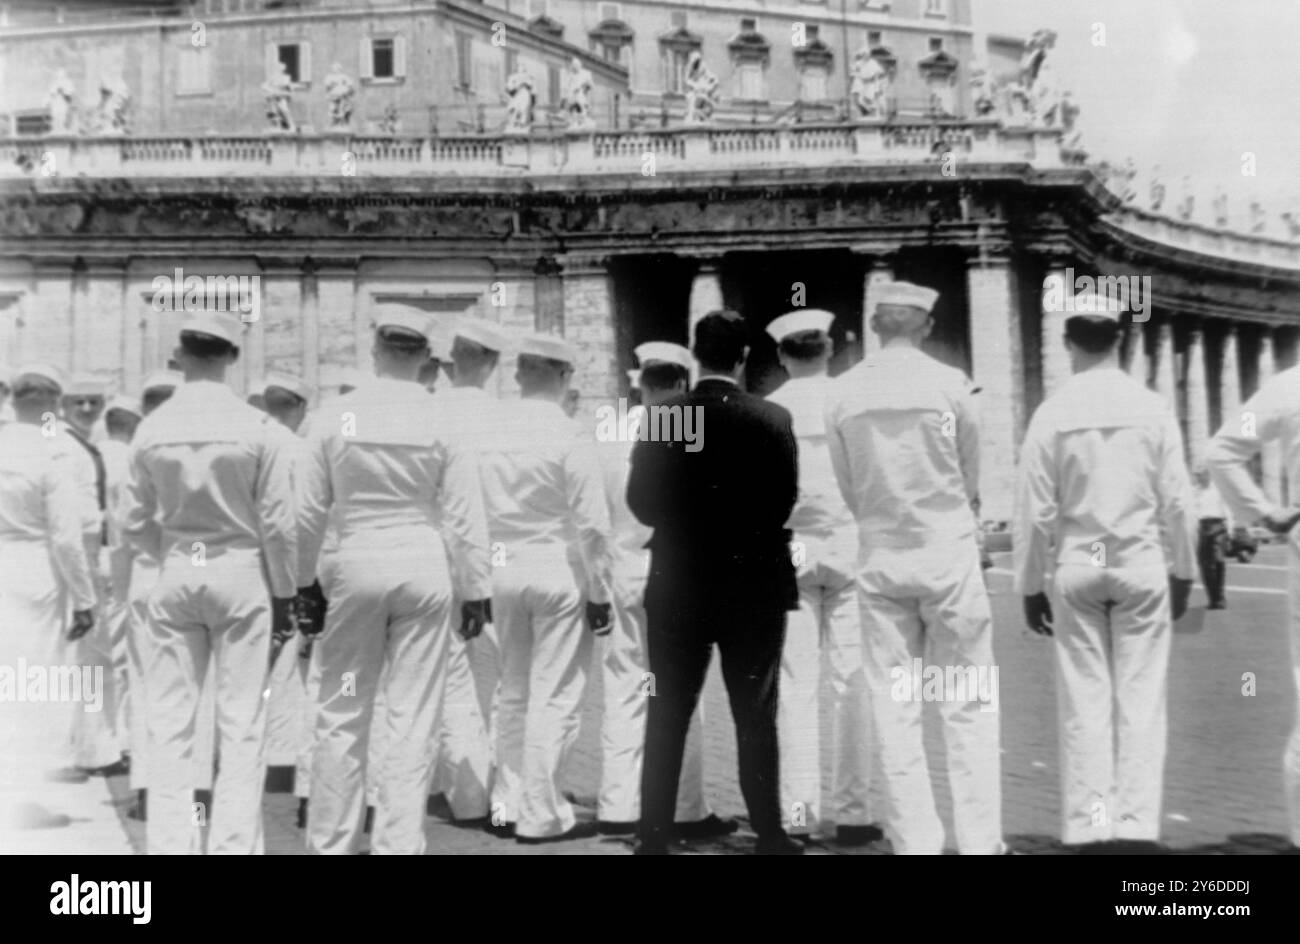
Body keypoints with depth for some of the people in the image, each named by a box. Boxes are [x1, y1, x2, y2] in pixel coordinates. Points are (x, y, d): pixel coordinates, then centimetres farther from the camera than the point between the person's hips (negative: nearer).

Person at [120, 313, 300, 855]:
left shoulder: (152, 429, -2)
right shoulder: (257, 428, -10)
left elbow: (135, 524, 4)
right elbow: (278, 523, -7)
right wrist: (284, 591, 5)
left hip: (176, 576, 3)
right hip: (241, 573, -2)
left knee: (170, 721, 9)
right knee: (240, 722, 5)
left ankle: (169, 843, 11)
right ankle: (233, 843, 6)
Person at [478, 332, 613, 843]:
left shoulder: (490, 432, 1)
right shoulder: (570, 437, -12)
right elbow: (591, 524, -12)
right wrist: (599, 592, -4)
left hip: (503, 569, 5)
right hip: (559, 571, -5)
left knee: (513, 694, 17)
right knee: (554, 698, 3)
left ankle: (509, 803, 24)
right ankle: (540, 814, 8)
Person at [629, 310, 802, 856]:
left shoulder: (662, 417, -6)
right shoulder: (773, 420, -8)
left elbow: (641, 503, -3)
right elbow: (785, 502, -7)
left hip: (677, 587, 1)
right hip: (755, 587, -1)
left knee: (667, 718, 8)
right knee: (756, 718, 9)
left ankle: (654, 836, 10)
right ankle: (769, 835, 13)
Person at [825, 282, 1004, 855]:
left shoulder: (842, 393, -1)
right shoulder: (948, 383, -6)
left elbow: (846, 487, 6)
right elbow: (972, 477, 5)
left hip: (878, 557, 2)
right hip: (947, 552, -2)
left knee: (894, 708, 7)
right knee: (968, 705, 4)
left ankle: (914, 840, 9)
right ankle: (979, 839, 4)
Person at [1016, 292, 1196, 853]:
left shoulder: (1052, 414, -4)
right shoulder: (1152, 409, -3)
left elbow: (1034, 511, -3)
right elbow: (1177, 502, 0)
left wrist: (1030, 585, 7)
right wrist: (1182, 572, 12)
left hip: (1077, 568, 0)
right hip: (1141, 565, 0)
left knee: (1084, 702, 5)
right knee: (1140, 699, 4)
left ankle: (1090, 829, 5)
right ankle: (1135, 828, 2)